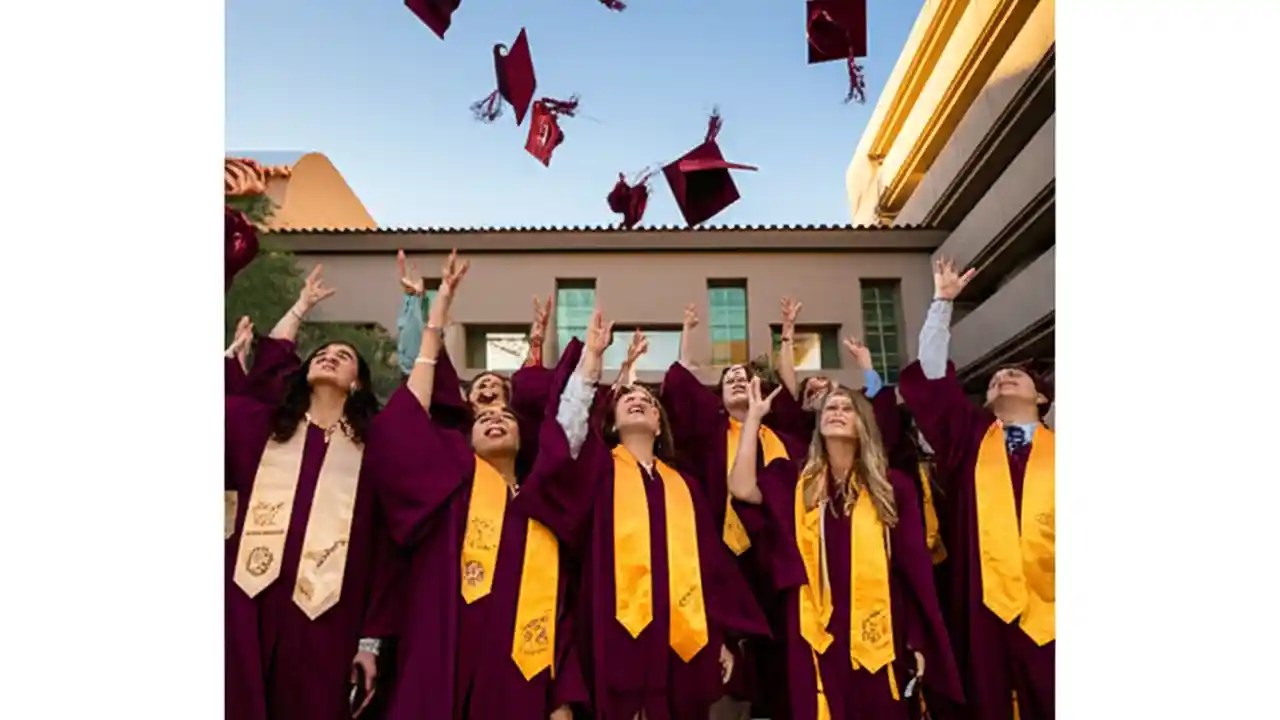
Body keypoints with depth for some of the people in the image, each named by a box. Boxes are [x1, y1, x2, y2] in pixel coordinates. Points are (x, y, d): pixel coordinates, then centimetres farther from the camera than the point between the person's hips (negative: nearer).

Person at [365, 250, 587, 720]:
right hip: (443, 680, -2)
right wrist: (434, 326, -9)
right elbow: (401, 426, -10)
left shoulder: (542, 509, 12)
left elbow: (562, 610, 8)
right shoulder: (453, 478, 7)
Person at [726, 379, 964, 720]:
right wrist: (754, 417, -9)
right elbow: (742, 489, -13)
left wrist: (918, 642, 1)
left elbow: (914, 567, 3)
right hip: (817, 637, 0)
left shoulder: (892, 486, 3)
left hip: (876, 637, 0)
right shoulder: (795, 482, 4)